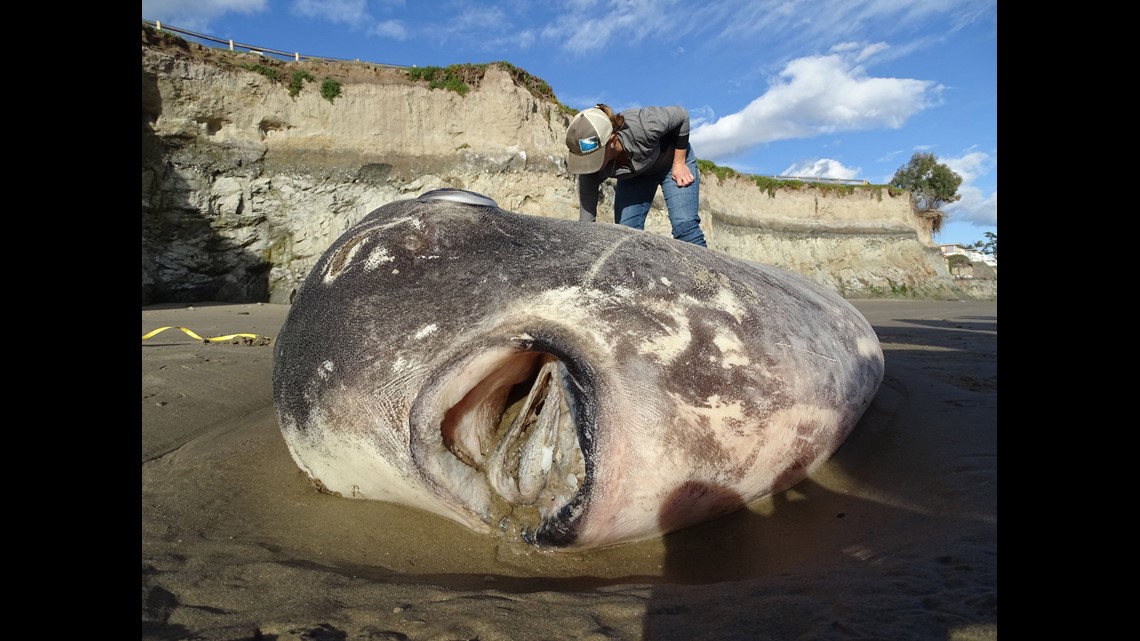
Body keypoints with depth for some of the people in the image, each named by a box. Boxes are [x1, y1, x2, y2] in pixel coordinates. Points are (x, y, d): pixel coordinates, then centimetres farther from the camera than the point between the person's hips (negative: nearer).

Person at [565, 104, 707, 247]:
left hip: (671, 161, -3)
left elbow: (681, 114, -21)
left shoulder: (640, 127, -41)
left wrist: (679, 163, -18)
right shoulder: (590, 167, -31)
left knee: (684, 225, -18)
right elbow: (586, 221, -26)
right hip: (633, 176, 3)